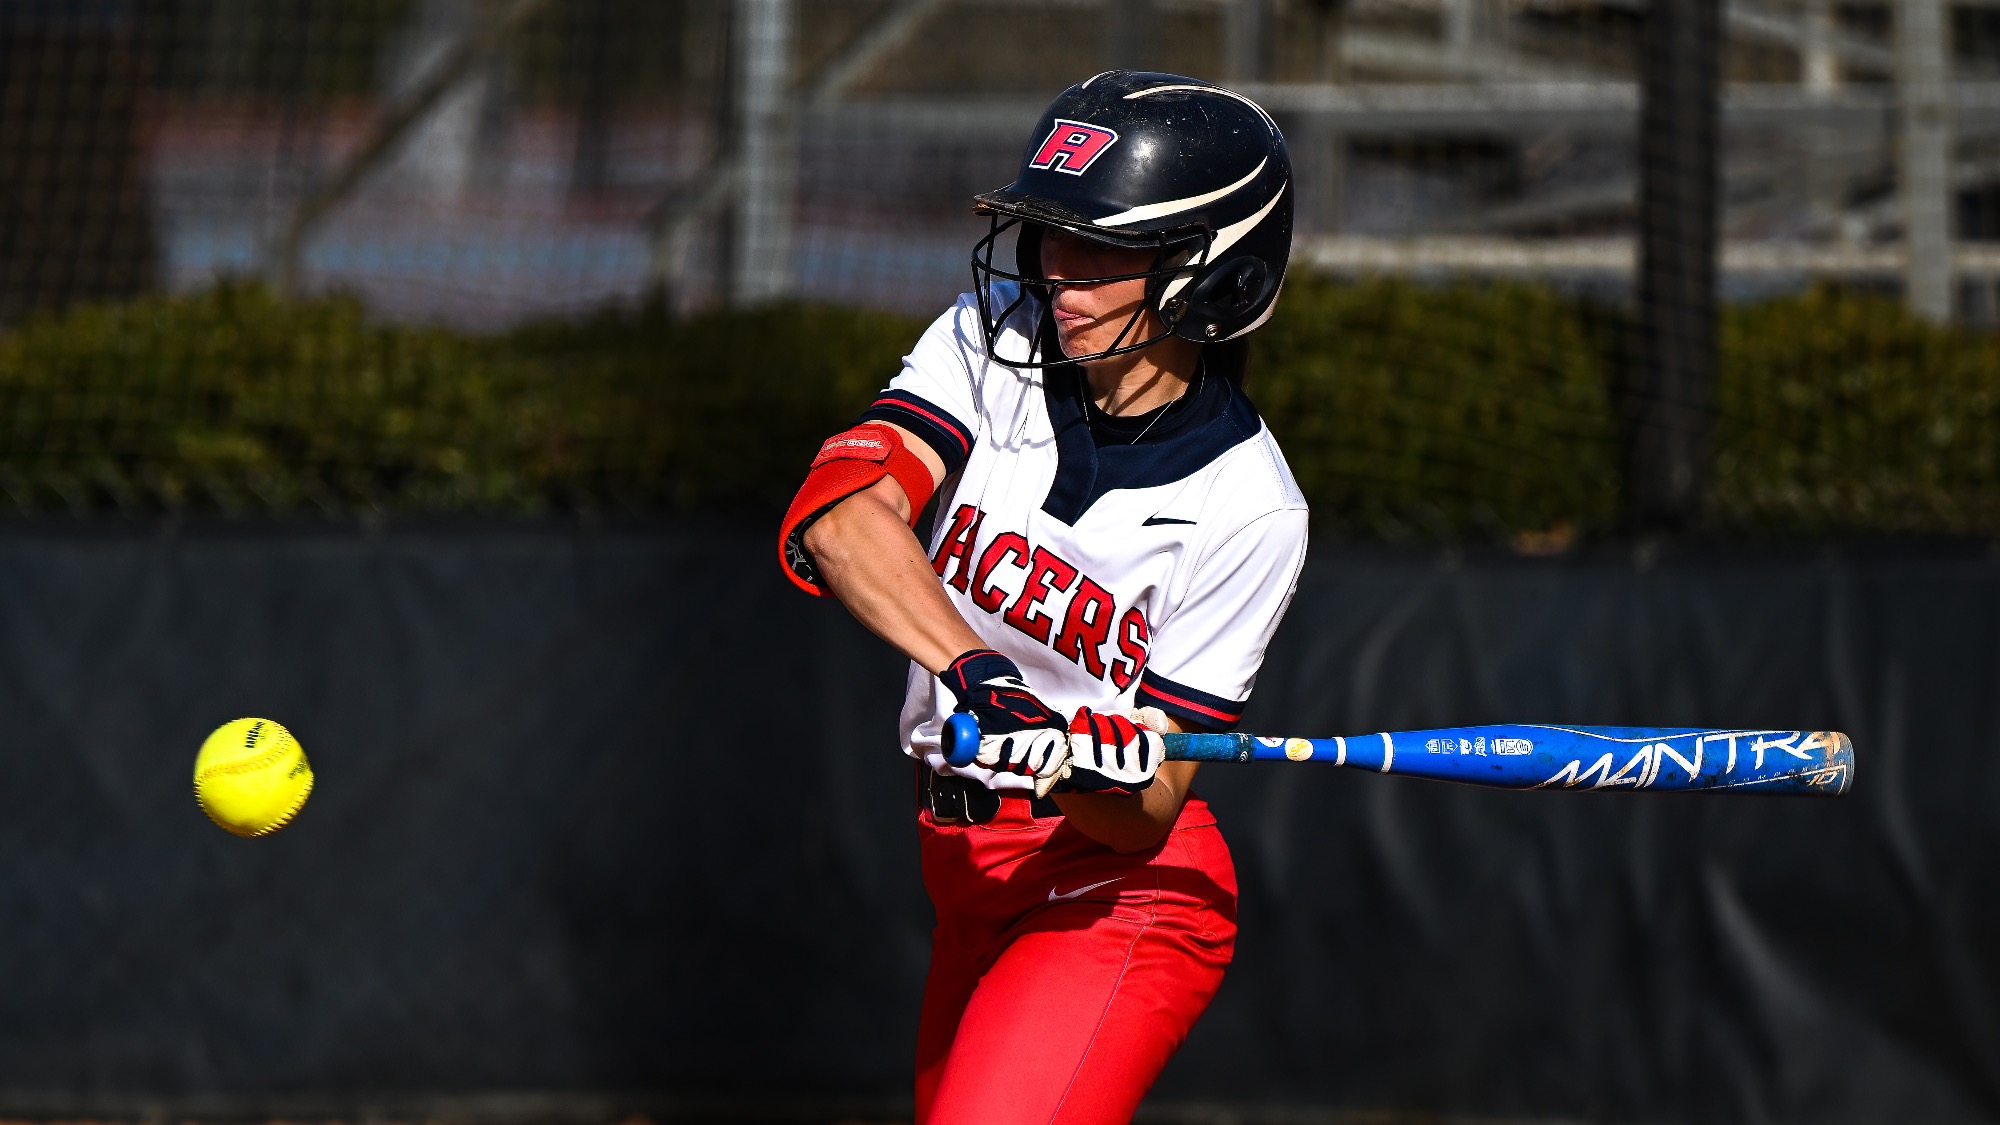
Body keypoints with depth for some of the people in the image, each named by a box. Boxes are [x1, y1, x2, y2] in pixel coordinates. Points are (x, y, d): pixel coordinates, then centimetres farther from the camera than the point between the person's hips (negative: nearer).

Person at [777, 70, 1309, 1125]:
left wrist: (1099, 770, -39)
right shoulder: (992, 344, -4)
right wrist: (976, 671, -37)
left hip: (1119, 892, -6)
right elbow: (838, 516, -23)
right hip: (970, 875, 6)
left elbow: (1148, 814, -16)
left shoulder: (1246, 510, -16)